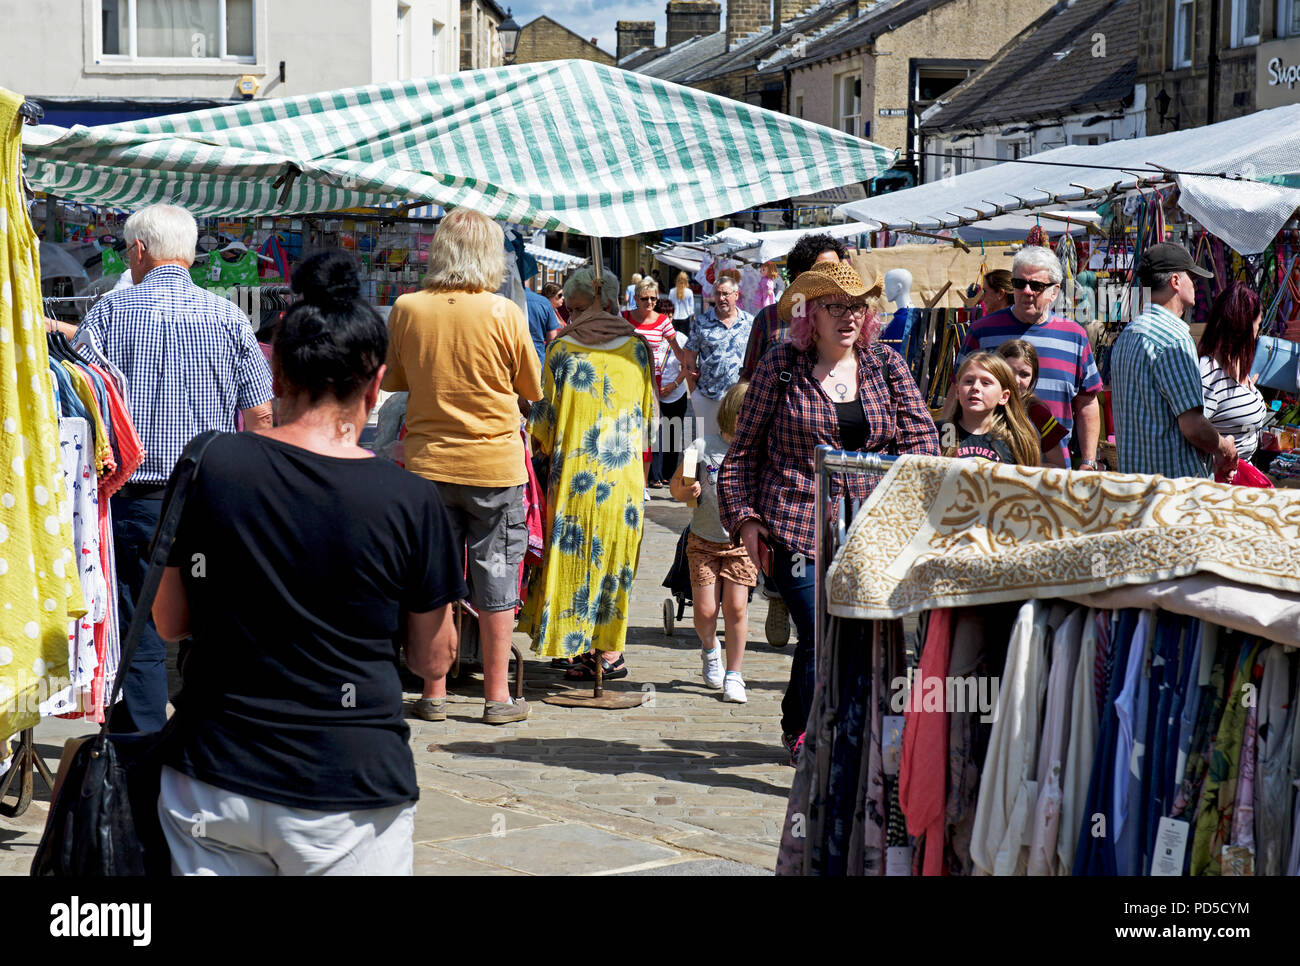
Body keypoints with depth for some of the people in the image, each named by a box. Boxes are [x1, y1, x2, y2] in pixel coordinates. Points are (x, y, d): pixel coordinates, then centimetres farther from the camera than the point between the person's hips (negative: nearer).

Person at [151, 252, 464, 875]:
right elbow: (434, 661, 1)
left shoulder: (209, 466, -6)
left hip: (212, 782, 2)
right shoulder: (410, 501, -11)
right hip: (350, 789, -1)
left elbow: (168, 624, 5)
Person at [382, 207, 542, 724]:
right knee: (496, 580, 7)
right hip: (495, 465, -2)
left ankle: (434, 693, 16)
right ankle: (497, 696, 13)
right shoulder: (504, 313, -10)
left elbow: (391, 380, 10)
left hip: (427, 462, 2)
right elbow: (533, 389, 2)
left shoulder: (406, 309, -4)